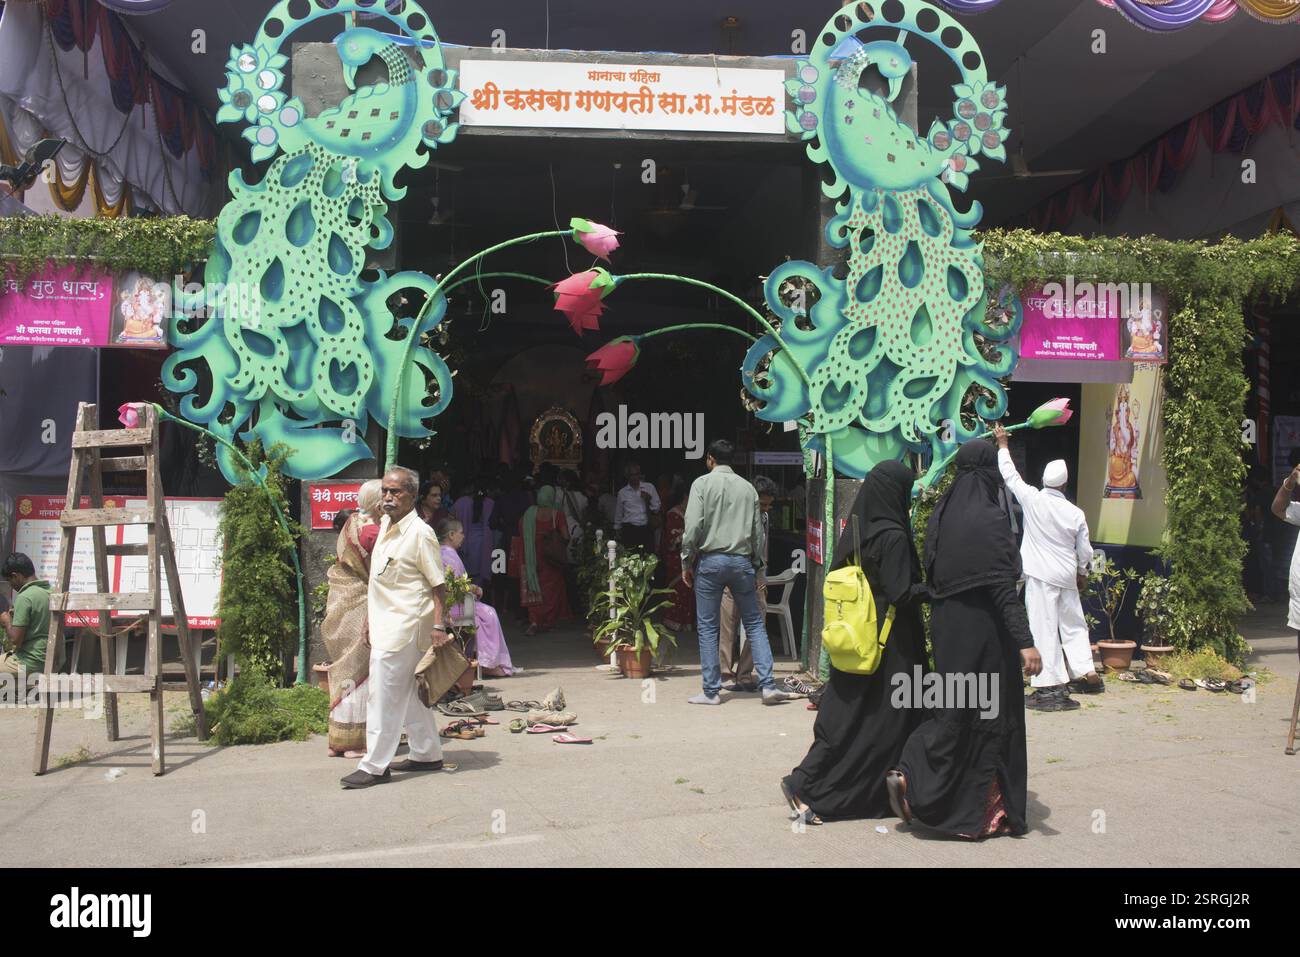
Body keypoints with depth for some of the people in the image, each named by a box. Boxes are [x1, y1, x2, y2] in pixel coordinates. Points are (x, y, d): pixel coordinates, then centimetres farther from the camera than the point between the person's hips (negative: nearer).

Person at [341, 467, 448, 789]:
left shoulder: (420, 533, -14)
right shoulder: (385, 525, 12)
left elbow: (438, 584, -15)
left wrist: (438, 625, -21)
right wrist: (371, 619, 21)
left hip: (403, 626, -9)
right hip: (385, 624, 9)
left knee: (383, 695, -6)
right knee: (408, 694, 16)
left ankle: (375, 766, 2)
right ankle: (427, 754, 27)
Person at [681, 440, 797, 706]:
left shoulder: (702, 483, -2)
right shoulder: (747, 487, 9)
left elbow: (693, 526, -10)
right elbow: (758, 531, 9)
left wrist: (686, 563, -2)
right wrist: (758, 566, 16)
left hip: (710, 560, -3)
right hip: (742, 561, 3)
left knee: (707, 627, 4)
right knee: (755, 624, 9)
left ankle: (711, 691, 6)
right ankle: (768, 685, 3)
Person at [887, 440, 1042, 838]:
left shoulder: (942, 514, 6)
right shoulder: (990, 518, -15)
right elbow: (1003, 588, -20)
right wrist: (1025, 642, -21)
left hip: (947, 628, 7)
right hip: (984, 631, -7)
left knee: (955, 708, 16)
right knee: (990, 713, 4)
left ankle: (910, 776, 3)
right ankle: (986, 812, 11)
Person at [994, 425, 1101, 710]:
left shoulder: (1032, 500, -11)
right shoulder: (1076, 513, -2)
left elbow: (1010, 475, 2)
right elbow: (1085, 550, 6)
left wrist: (1003, 445, 15)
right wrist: (1082, 573, 25)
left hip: (1040, 576, -4)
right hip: (1067, 576, 4)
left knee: (1044, 628, -4)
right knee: (1073, 624, 19)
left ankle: (1052, 686, -5)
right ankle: (1087, 672, 21)